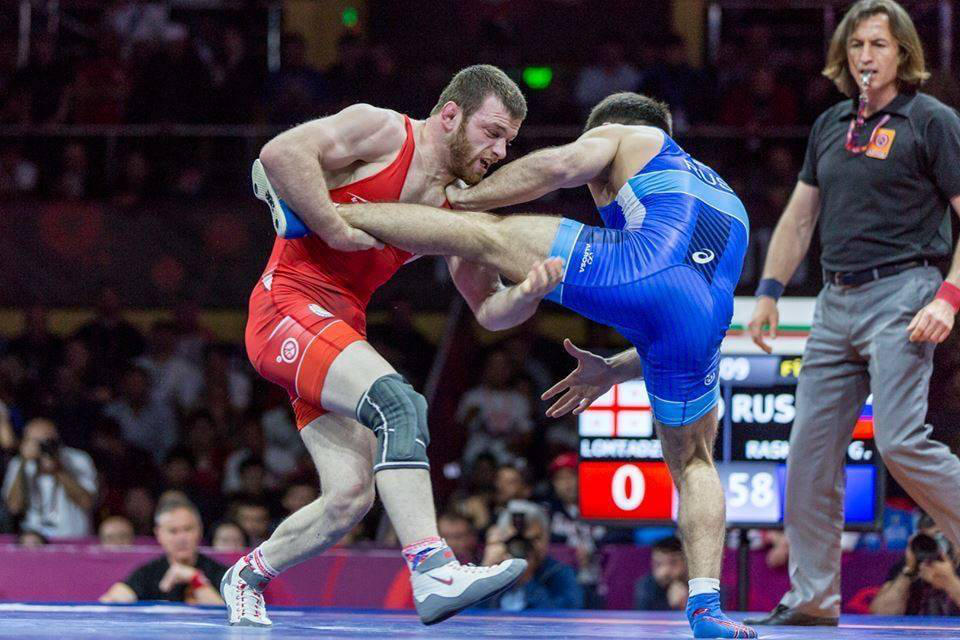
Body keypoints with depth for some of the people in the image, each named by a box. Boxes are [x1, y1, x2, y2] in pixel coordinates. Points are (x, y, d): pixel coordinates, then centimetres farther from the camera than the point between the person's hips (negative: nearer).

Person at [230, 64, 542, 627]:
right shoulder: (381, 131, -8)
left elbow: (486, 308, 10)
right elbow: (280, 153, -21)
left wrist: (525, 296, -12)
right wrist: (337, 230, -21)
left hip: (342, 328, 8)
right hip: (289, 306, -8)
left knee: (351, 498, 0)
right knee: (400, 404, -29)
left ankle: (249, 575, 25)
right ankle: (433, 573, -38)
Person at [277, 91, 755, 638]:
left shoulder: (624, 138, 29)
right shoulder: (728, 202, 45)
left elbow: (557, 165, 6)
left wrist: (462, 197, 18)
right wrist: (612, 371, 43)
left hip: (636, 268, -5)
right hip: (698, 324, 5)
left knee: (479, 234, 8)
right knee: (694, 464, 24)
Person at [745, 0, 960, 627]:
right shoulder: (830, 125, 16)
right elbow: (800, 215, 23)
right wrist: (770, 289, 14)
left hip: (900, 296, -7)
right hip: (836, 303, 7)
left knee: (901, 440, -19)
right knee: (810, 449, 2)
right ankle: (813, 598, 8)